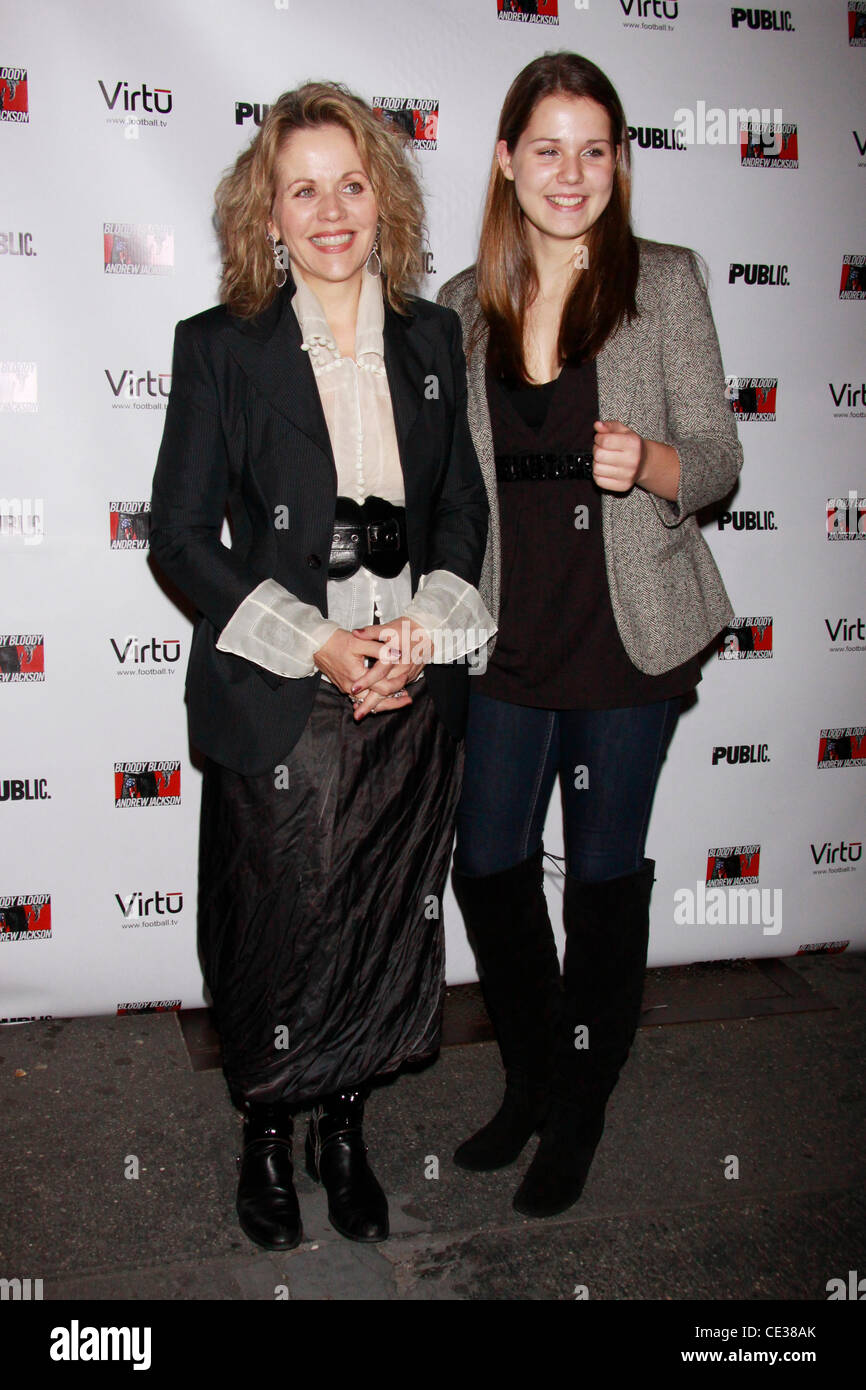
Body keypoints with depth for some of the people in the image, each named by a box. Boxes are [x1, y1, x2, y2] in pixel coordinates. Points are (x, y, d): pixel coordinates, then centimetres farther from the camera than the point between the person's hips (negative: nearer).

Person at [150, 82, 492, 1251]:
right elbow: (179, 534, -4)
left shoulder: (432, 340, 7)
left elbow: (464, 512, 11)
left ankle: (345, 1128, 35)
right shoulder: (221, 346, -3)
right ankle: (268, 1138, 34)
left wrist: (421, 628, -7)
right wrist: (316, 646, -13)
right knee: (275, 930, 8)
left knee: (388, 930, 12)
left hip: (413, 697, 3)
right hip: (276, 706, -3)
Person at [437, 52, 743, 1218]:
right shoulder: (465, 305, 7)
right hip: (511, 637, 3)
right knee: (487, 864, 8)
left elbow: (717, 459, -3)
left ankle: (581, 1113, 28)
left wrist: (644, 460, -25)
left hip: (629, 635, -3)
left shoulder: (665, 282, -2)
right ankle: (530, 1079, 34)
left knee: (606, 870, 8)